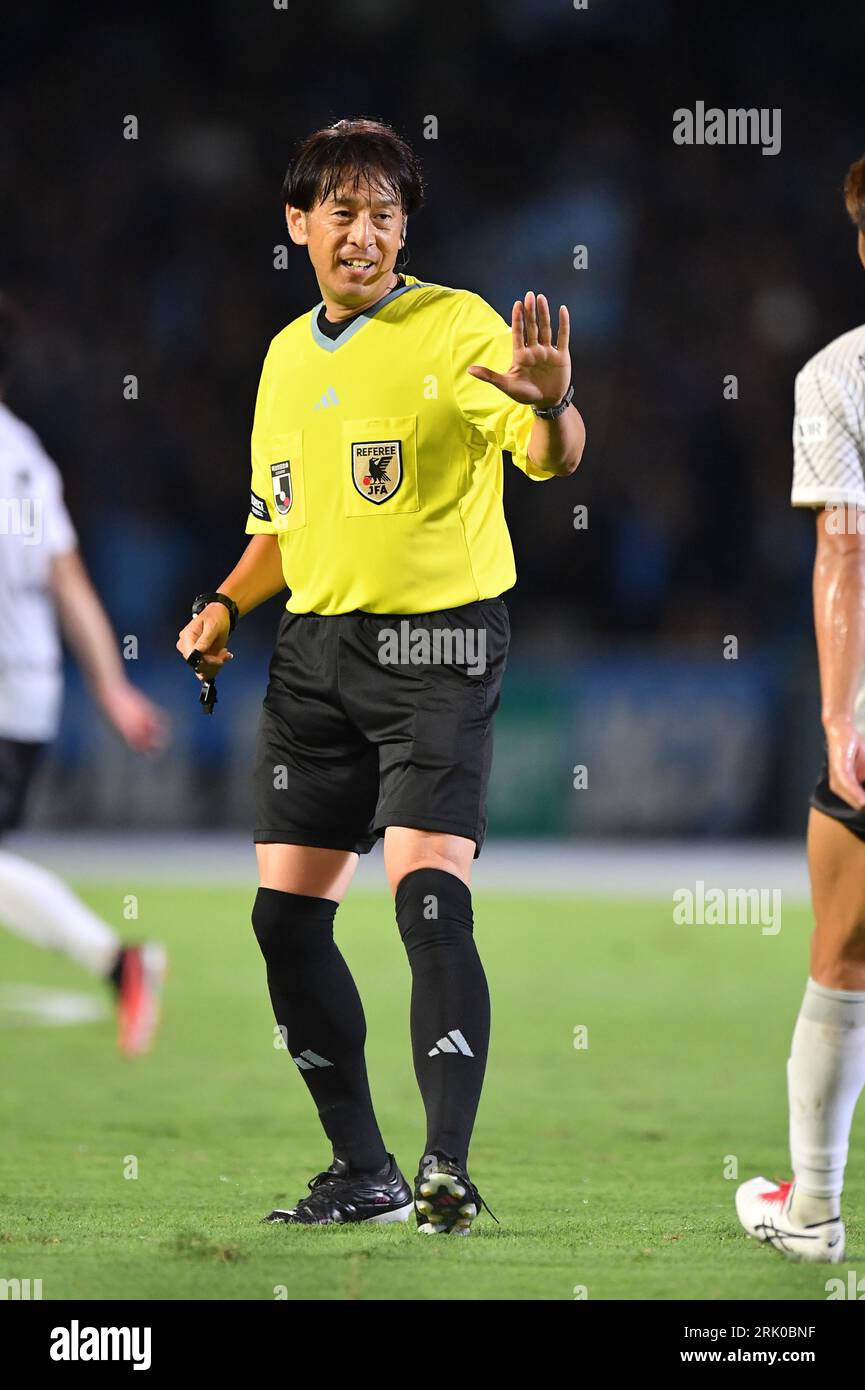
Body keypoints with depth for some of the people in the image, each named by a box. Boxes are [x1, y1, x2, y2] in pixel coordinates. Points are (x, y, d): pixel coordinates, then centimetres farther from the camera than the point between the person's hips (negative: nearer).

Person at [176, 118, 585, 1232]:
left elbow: (550, 458, -22)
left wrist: (551, 405, -44)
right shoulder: (287, 355, 15)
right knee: (286, 918, 4)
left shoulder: (455, 326, -6)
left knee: (428, 899, -19)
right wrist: (225, 604, 9)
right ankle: (363, 1172, 14)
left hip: (436, 643, -7)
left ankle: (448, 1167, -19)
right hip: (314, 647, 7)